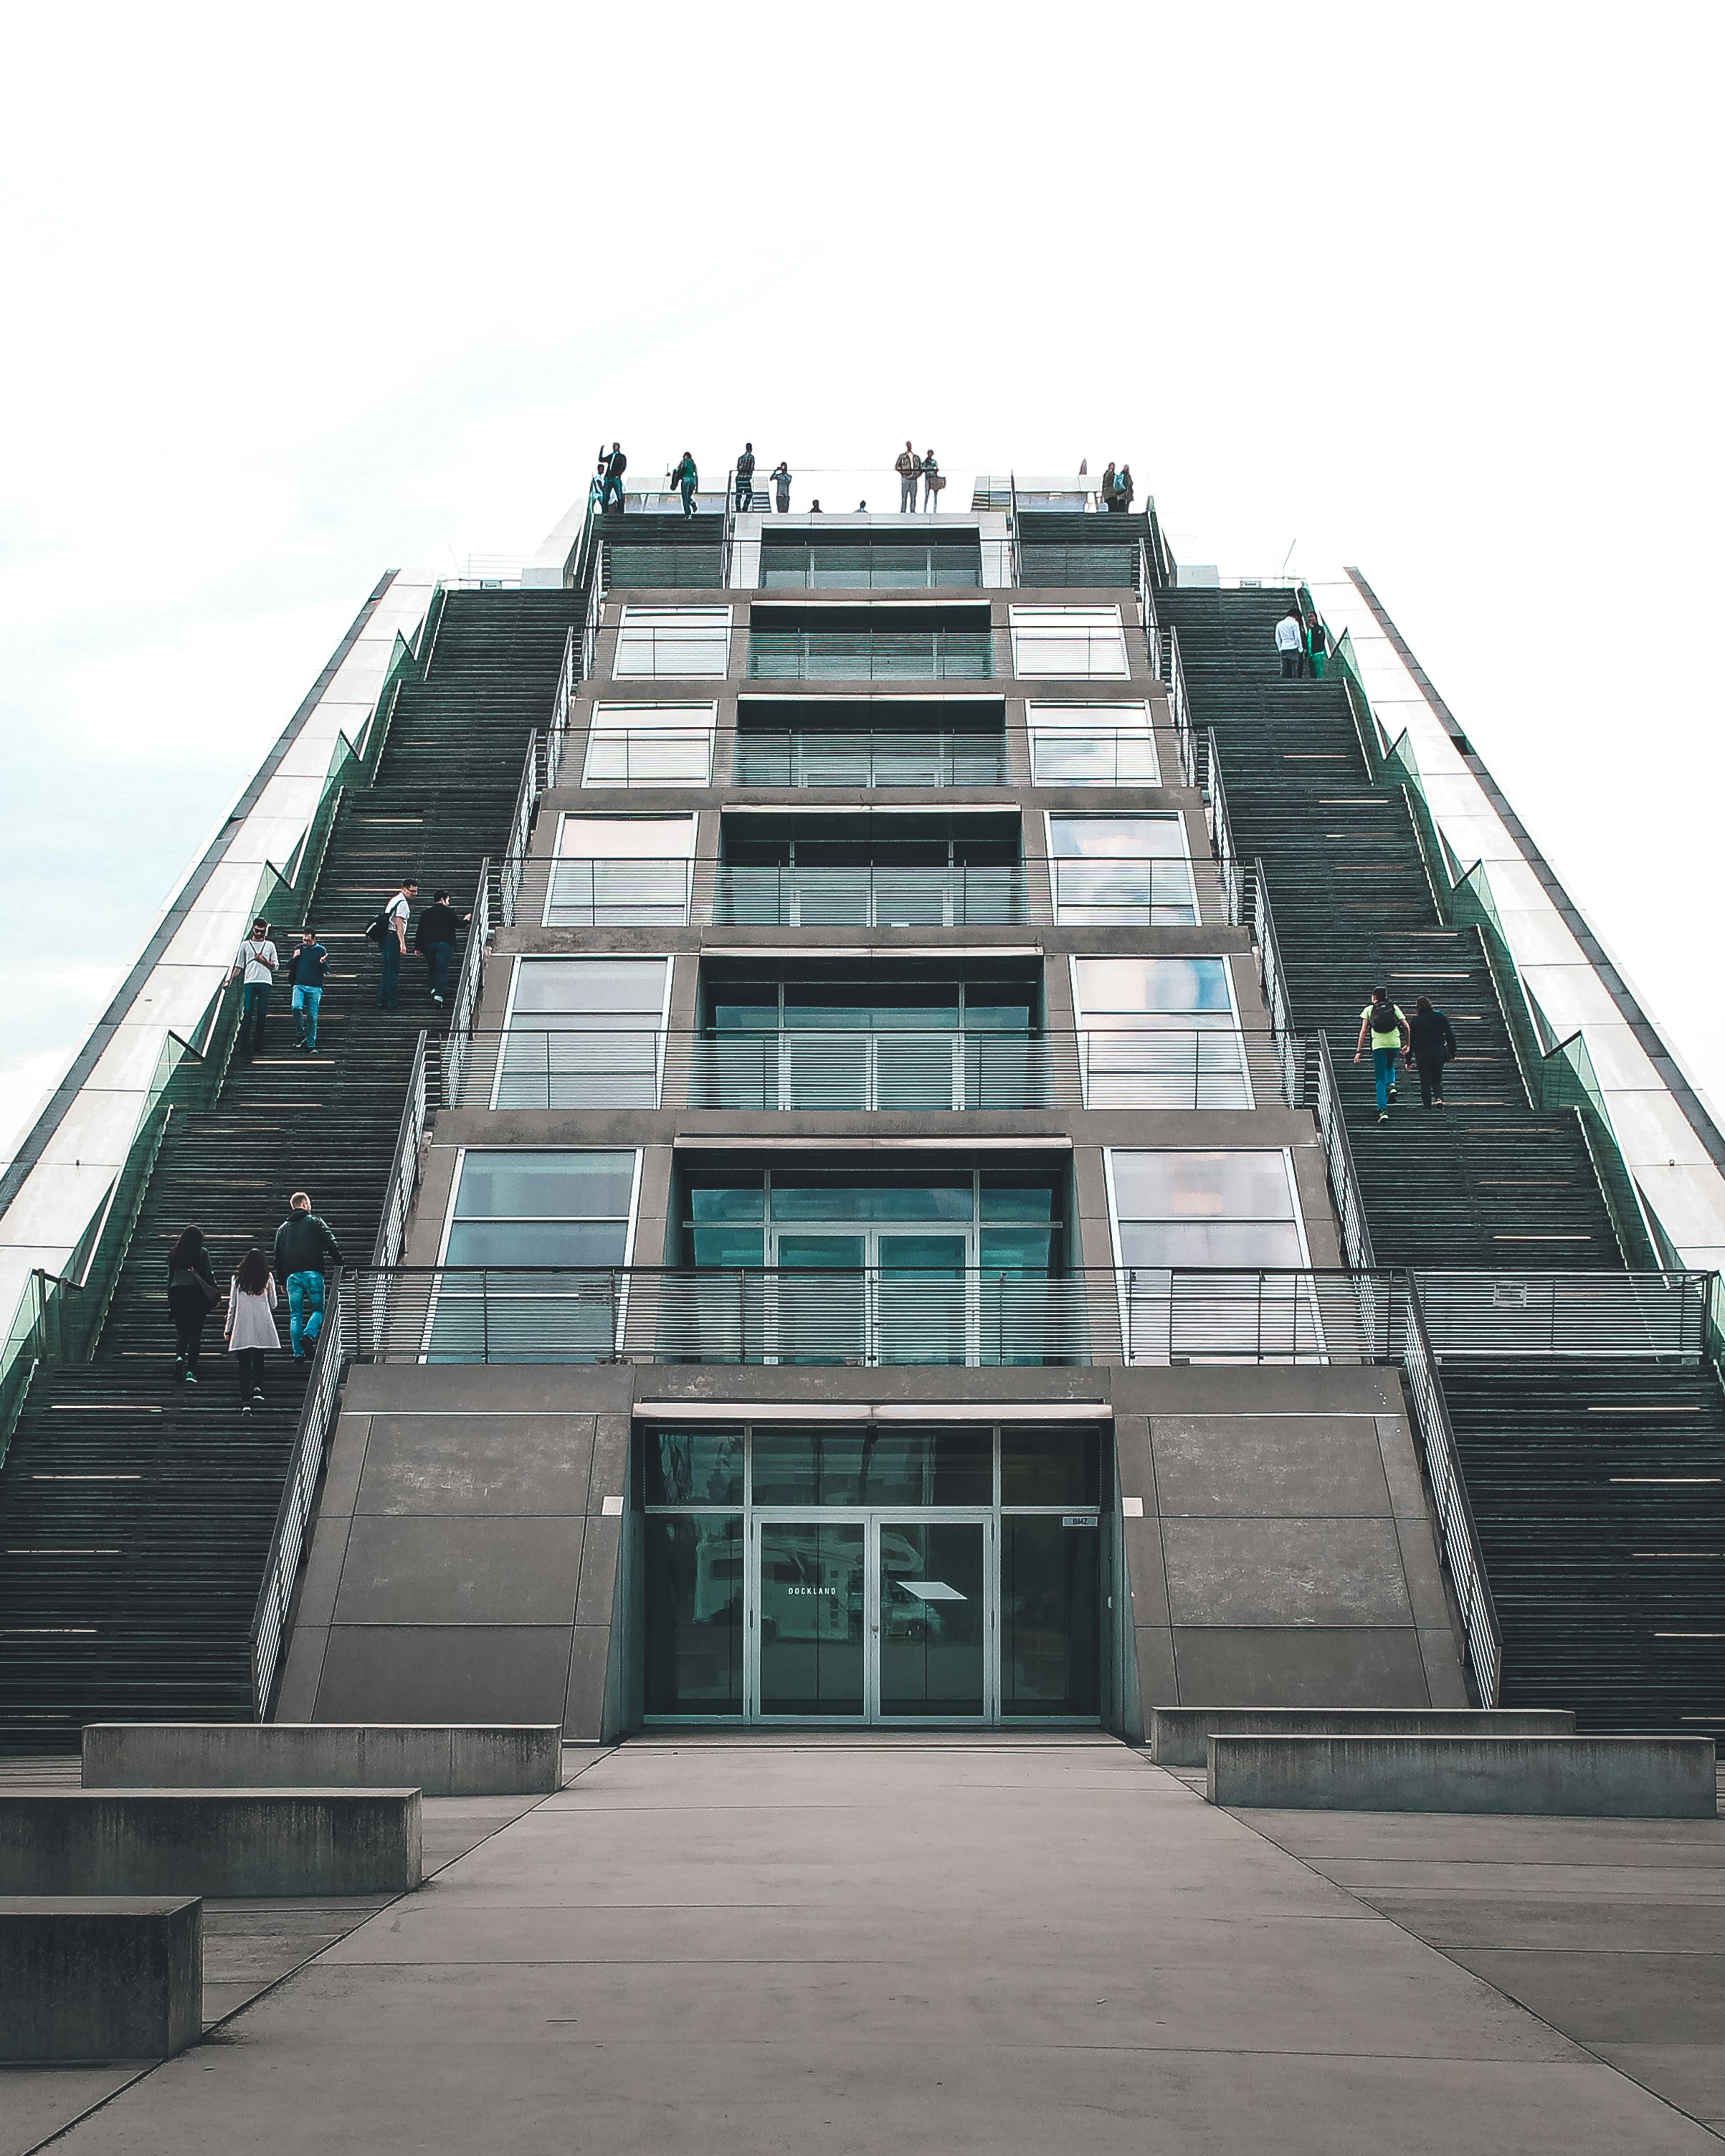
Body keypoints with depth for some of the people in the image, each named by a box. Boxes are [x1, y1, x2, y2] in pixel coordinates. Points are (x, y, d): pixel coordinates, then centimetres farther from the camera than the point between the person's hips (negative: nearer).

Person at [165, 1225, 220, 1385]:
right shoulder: (202, 1253, -2)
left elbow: (170, 1278, 9)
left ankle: (179, 1356, -17)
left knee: (182, 1332, 12)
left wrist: (170, 1303, 14)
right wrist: (216, 1294, 9)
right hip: (196, 1294, -3)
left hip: (177, 1294, 3)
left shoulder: (174, 1254, 7)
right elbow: (209, 1275, -3)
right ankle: (190, 1371, -3)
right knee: (195, 1334, 2)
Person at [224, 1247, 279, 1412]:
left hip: (242, 1327, 0)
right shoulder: (267, 1278, 4)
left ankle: (245, 1401, -9)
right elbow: (273, 1304, 10)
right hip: (262, 1325, 0)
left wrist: (228, 1328, 14)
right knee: (258, 1359, 16)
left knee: (244, 1364, 0)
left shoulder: (237, 1279, 5)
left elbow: (232, 1305, 6)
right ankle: (258, 1389, -4)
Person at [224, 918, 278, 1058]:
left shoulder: (270, 946, 14)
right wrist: (231, 979, 1)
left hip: (265, 983, 1)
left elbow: (275, 966, 12)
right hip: (250, 983, -1)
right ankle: (244, 1045, -13)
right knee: (247, 1013, -9)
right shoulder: (245, 945, 14)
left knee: (261, 1014, 0)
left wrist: (264, 961, -6)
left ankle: (257, 1045, 5)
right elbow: (239, 966, 13)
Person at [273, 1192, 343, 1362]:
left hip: (292, 1276, 3)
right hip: (312, 1274, -3)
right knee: (318, 1309, 6)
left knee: (295, 1314, 5)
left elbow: (277, 1257, 18)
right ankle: (309, 1335, -22)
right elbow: (332, 1245, -4)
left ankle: (298, 1353, -2)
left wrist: (282, 1281, 23)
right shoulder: (315, 1222, 5)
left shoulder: (283, 1228, 18)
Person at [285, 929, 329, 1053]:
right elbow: (289, 966, 16)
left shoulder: (321, 950, 3)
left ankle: (311, 1045, 4)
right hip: (299, 985, 1)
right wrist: (294, 958, -5)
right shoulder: (299, 948, 10)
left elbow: (327, 971, 2)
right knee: (297, 1007, -24)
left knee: (312, 1017, -1)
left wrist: (323, 963, -19)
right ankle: (300, 1034, -7)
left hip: (315, 988, -1)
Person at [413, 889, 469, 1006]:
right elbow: (458, 925, 3)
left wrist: (417, 947, 14)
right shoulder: (449, 911, 1)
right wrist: (466, 920, 24)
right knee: (442, 970, -5)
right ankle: (439, 994, -16)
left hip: (428, 944, 3)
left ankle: (433, 988, 3)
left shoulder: (426, 913, 12)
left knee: (431, 968, 18)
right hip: (445, 944, -3)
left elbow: (419, 930, 11)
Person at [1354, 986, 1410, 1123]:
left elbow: (1364, 1031, 0)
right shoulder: (1394, 1008, 12)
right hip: (1395, 1044, 2)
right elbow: (1406, 1026, 5)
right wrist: (1408, 1044, 13)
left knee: (1380, 1079, 5)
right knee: (1390, 1067, 32)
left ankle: (1383, 1110, -6)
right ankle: (1392, 1085, 2)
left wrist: (1359, 1051, -2)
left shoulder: (1369, 1009, 8)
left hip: (1378, 1045, -2)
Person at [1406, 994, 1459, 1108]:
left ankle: (1427, 1104, -2)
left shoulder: (1414, 1021, 1)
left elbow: (1410, 1042, 3)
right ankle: (1439, 1098, -11)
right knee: (1437, 1079, 14)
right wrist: (1452, 1053, 12)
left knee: (1425, 1082, 5)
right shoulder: (1440, 1016, 4)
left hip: (1422, 1054, -2)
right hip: (1439, 1052, 2)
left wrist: (1408, 1061, 9)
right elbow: (1450, 1035, 5)